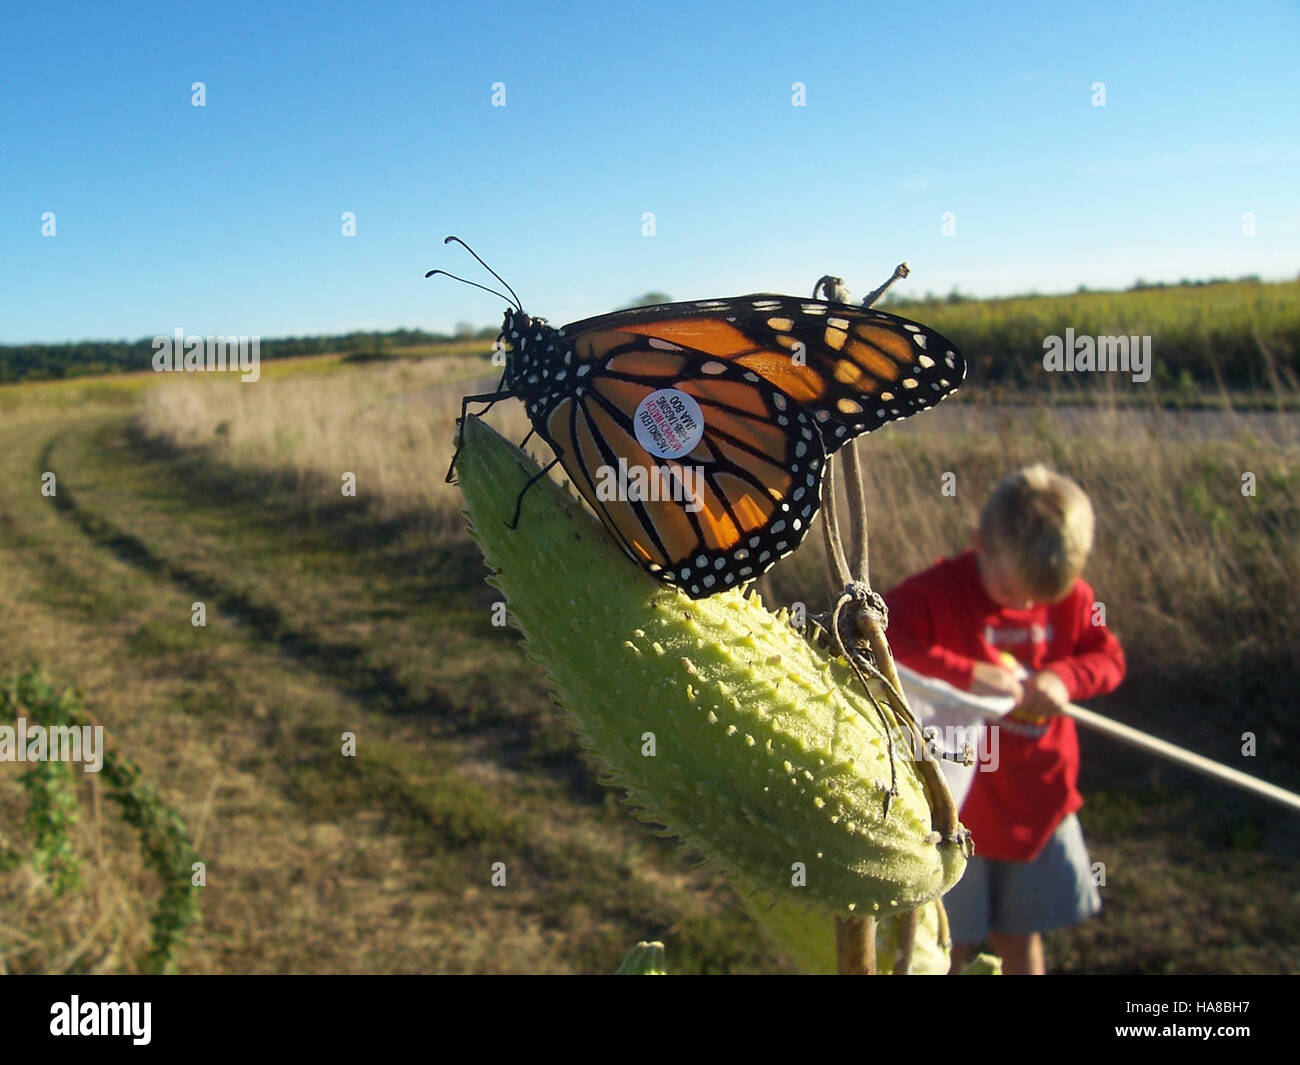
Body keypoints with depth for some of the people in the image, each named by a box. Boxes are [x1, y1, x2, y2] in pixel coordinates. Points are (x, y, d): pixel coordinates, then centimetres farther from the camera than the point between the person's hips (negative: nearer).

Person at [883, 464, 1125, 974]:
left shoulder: (1069, 595, -4)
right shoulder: (936, 592, -19)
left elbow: (1108, 657, 4)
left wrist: (1064, 677, -19)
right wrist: (967, 674, -36)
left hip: (1040, 803, 4)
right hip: (958, 806, -4)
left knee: (1021, 936, 22)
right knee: (947, 945, 10)